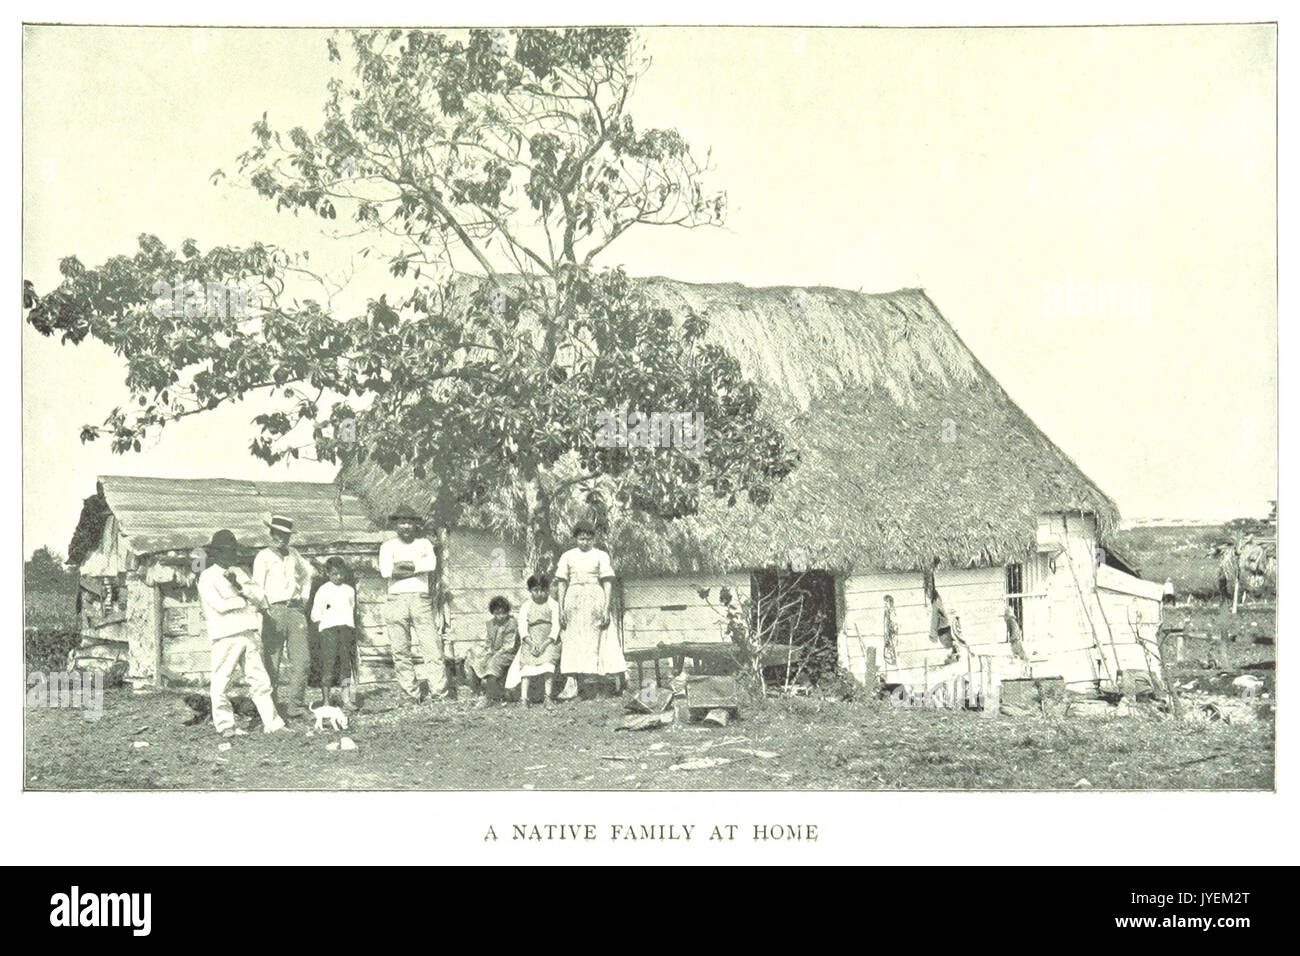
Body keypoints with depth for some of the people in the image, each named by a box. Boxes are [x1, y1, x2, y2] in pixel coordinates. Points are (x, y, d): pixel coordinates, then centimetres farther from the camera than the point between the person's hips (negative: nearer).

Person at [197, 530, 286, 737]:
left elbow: (260, 598, 11)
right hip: (225, 634, -6)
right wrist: (244, 600, 1)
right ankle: (225, 725, 5)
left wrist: (240, 585, -5)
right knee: (221, 682, -4)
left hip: (248, 632, 6)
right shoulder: (207, 577, 1)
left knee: (260, 679, 5)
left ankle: (271, 723, 8)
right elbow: (219, 605, -12)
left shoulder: (238, 572, 21)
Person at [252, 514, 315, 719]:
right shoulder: (263, 556, 0)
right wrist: (265, 611, -15)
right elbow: (258, 586, -6)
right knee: (271, 661, -4)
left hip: (295, 609, 5)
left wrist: (304, 596, 23)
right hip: (274, 610, -5)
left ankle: (293, 704, -3)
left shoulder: (293, 554, 15)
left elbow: (307, 573, 33)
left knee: (301, 658, -5)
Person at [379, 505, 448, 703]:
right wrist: (415, 568, -4)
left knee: (432, 646, -9)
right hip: (396, 600, 0)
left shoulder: (424, 544, 15)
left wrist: (400, 565, -7)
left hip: (420, 600, 0)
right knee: (400, 651, -1)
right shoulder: (388, 546, 12)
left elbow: (431, 564, -7)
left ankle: (439, 694, -12)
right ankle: (411, 695, 5)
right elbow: (385, 570, -6)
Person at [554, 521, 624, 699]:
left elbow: (607, 583, 3)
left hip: (594, 597, -2)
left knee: (590, 639, -7)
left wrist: (606, 608, -5)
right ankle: (571, 681, -11)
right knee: (572, 638, -5)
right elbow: (562, 584, 11)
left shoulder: (600, 556, 5)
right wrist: (561, 609, 4)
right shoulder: (567, 556, 11)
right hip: (573, 597, 2)